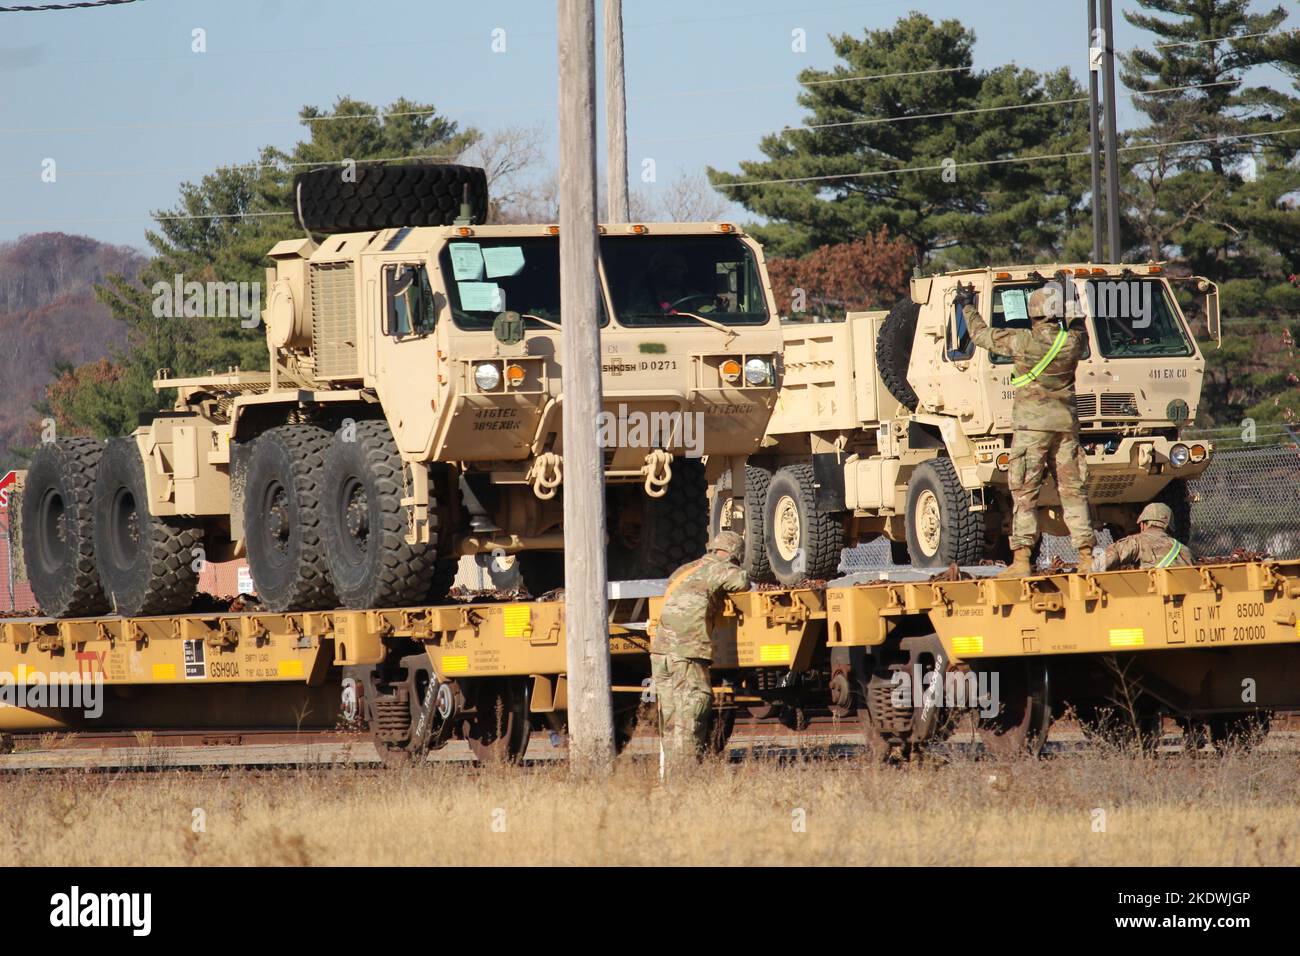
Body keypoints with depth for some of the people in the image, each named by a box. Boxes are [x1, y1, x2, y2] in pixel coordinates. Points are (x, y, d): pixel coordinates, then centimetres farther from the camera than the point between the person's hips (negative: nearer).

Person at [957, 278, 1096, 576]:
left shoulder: (1022, 342, -9)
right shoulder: (1073, 342, 0)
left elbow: (981, 334, 5)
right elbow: (1079, 325, 26)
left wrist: (967, 306, 22)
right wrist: (1069, 293, 40)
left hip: (1030, 425, -3)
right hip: (1066, 422, 3)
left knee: (1024, 495, -3)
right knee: (1073, 491, 7)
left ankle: (1021, 559, -10)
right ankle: (1086, 556, 3)